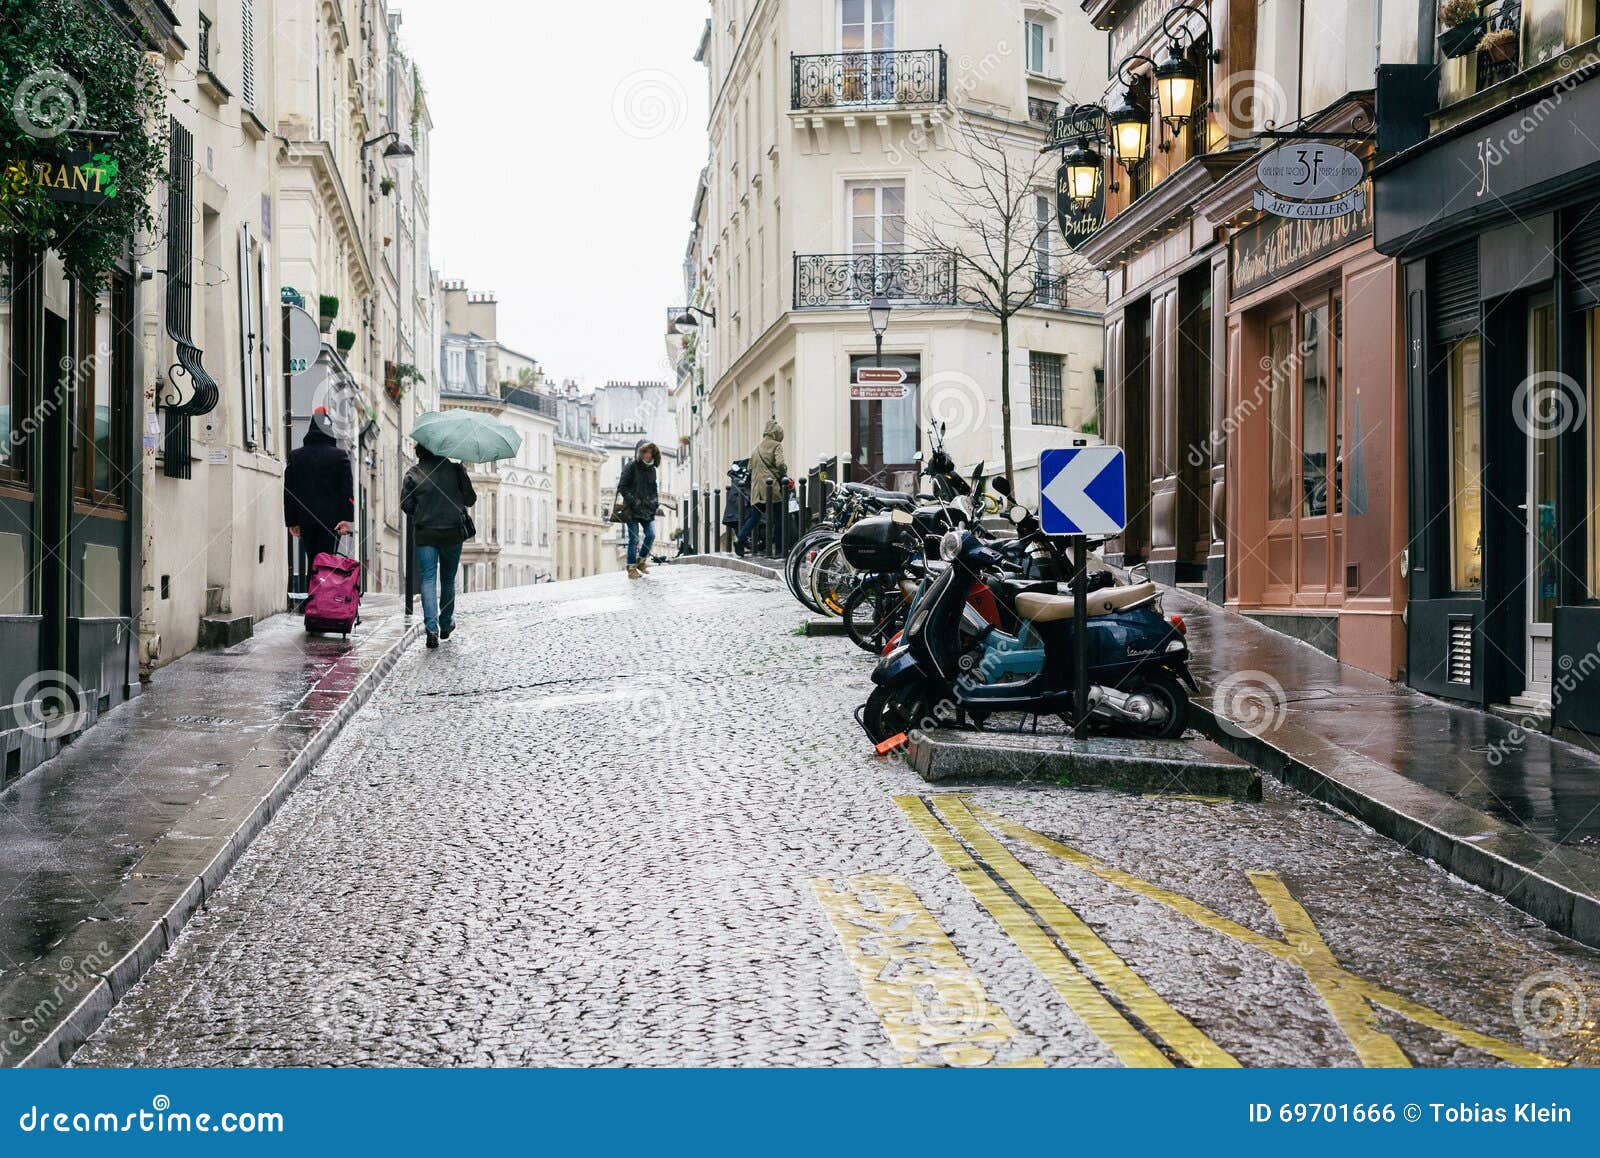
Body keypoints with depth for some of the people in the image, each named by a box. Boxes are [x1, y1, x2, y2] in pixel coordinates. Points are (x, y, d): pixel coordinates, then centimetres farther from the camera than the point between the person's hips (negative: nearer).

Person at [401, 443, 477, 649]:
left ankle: (432, 628, -18)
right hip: (453, 533, 1)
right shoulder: (455, 470, -1)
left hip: (425, 535, -1)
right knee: (448, 580, 16)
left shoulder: (413, 474, -2)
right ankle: (446, 625, 28)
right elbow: (470, 499, 3)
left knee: (428, 580, -2)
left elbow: (406, 505, -2)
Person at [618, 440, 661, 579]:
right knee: (634, 538, -6)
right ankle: (632, 568, 1)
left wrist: (656, 502, 8)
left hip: (648, 509, 5)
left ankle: (641, 561, 13)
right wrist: (633, 501, -16)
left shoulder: (651, 469, 15)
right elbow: (622, 487, -8)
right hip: (633, 510, -5)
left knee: (651, 535, -7)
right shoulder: (631, 467, -4)